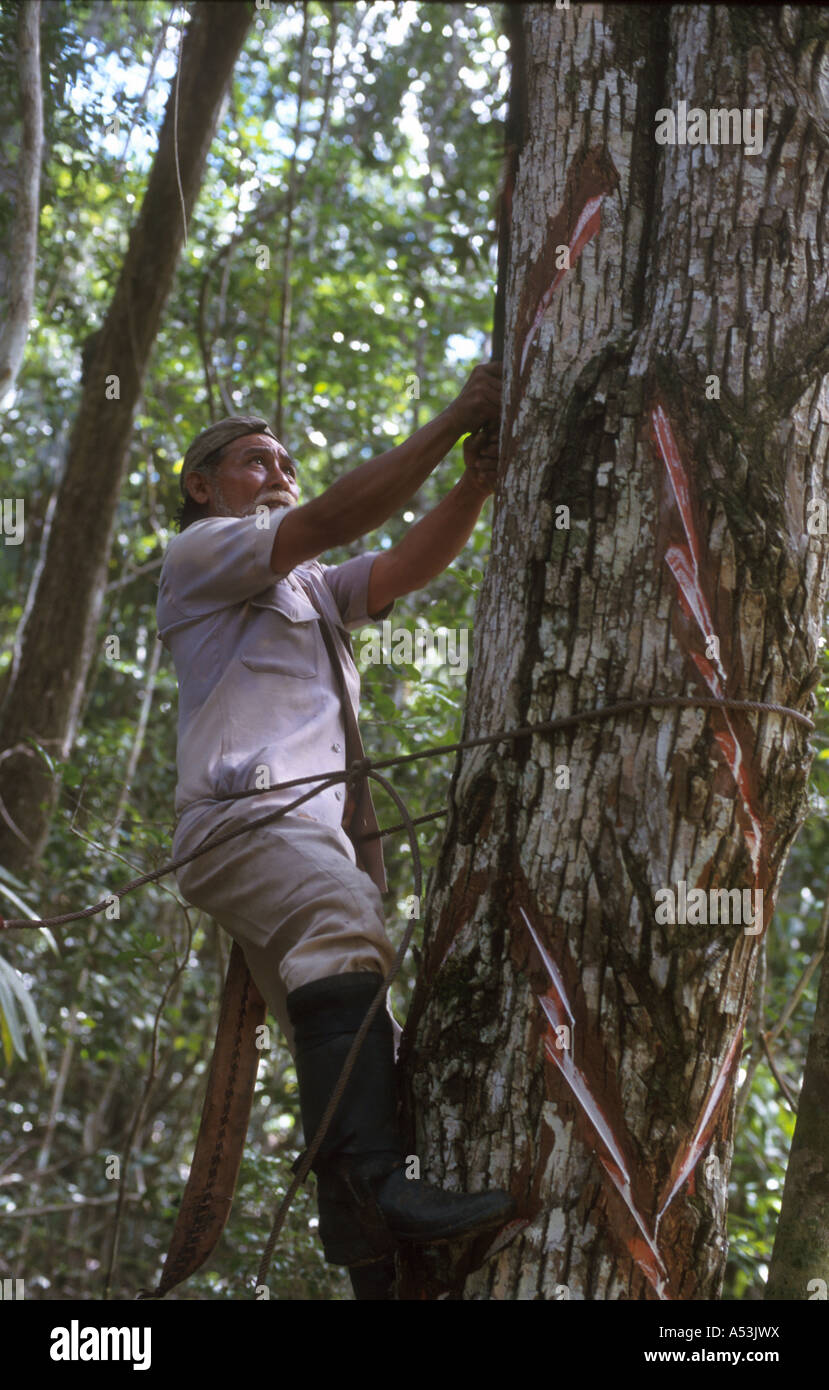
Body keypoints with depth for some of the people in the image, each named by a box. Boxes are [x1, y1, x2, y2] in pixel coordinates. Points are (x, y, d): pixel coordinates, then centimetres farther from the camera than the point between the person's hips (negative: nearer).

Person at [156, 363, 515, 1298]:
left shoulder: (315, 592, 38)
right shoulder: (199, 555, 15)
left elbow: (409, 564, 18)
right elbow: (332, 521, -1)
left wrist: (478, 480, -1)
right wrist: (452, 421, -1)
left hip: (330, 833, 9)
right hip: (244, 815, -9)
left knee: (348, 1049, -5)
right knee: (343, 918, -36)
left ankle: (371, 1255, -14)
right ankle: (376, 1178, -51)